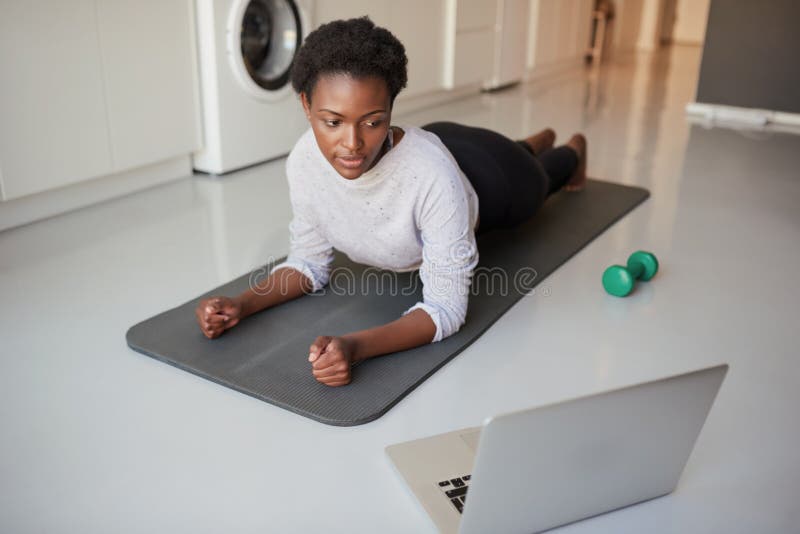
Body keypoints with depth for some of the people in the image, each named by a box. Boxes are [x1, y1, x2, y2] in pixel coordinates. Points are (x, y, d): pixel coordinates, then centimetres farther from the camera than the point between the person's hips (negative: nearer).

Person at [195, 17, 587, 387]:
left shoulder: (433, 174, -51)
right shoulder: (303, 160, -36)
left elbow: (446, 307, -45)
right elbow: (309, 260, -22)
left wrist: (357, 346, -61)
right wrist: (243, 304, -39)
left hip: (489, 177, -4)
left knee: (534, 179, 33)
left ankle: (574, 150, 70)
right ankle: (539, 140, 73)